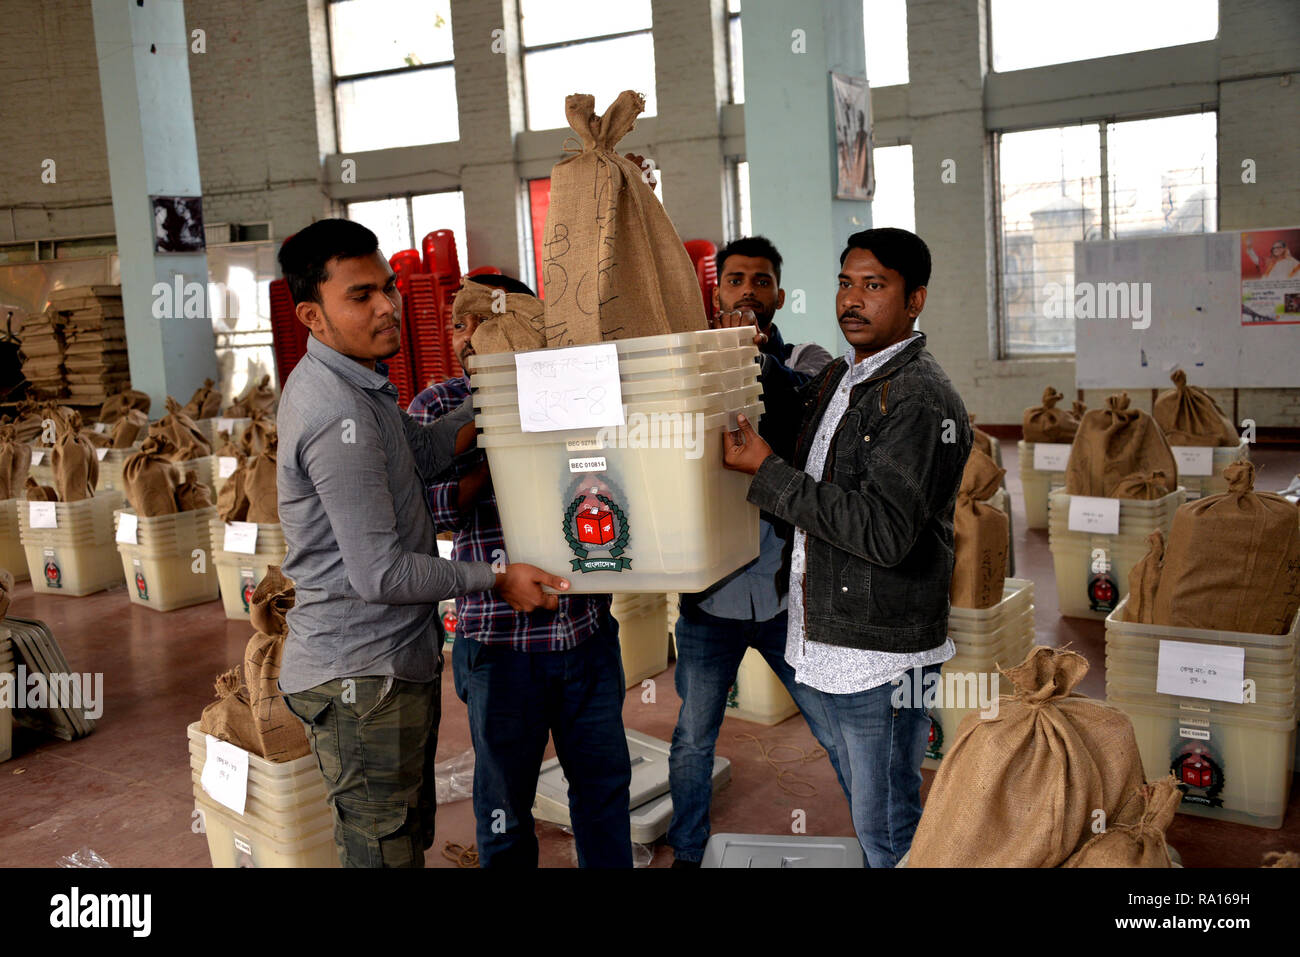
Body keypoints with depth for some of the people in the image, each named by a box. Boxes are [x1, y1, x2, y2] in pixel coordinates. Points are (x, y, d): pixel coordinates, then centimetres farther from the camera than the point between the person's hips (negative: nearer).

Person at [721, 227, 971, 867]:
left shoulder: (922, 401, -18)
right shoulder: (839, 378, 10)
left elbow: (884, 535, -25)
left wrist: (766, 471, -22)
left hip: (880, 653, -9)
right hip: (824, 641, 9)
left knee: (888, 835, 5)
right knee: (861, 809, 24)